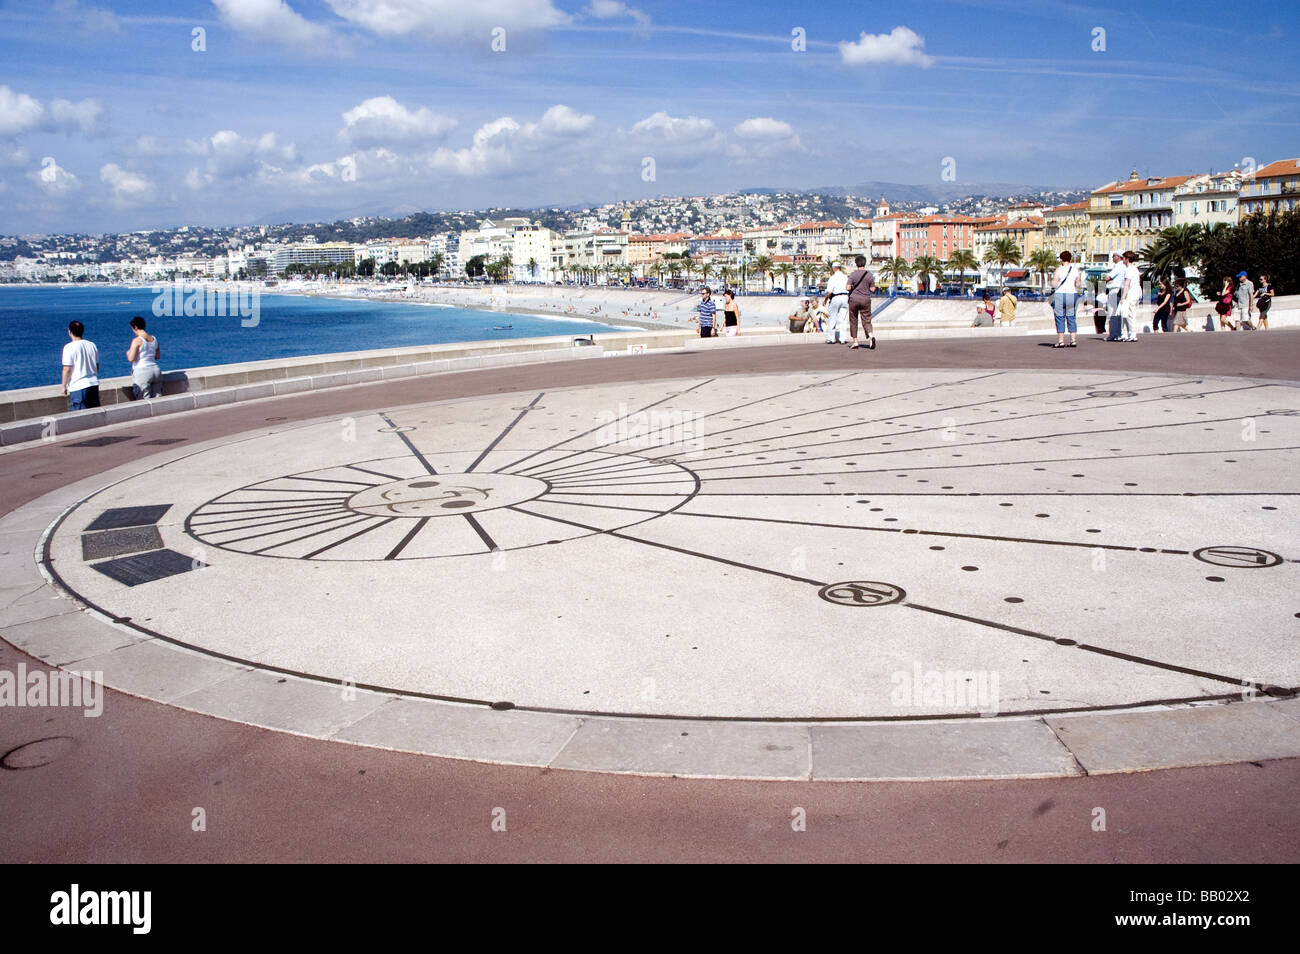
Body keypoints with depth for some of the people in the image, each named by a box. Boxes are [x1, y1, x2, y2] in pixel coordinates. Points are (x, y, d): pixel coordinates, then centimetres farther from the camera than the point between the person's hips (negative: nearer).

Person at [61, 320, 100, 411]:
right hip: (94, 385, 6)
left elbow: (67, 369, -13)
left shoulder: (69, 347, -10)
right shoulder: (92, 345, 7)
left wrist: (64, 386, -2)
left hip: (78, 387, -6)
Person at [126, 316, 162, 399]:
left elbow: (131, 359, -14)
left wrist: (128, 353, 6)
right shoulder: (154, 339, 9)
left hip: (142, 372, -6)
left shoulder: (137, 340, -10)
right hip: (156, 370, 6)